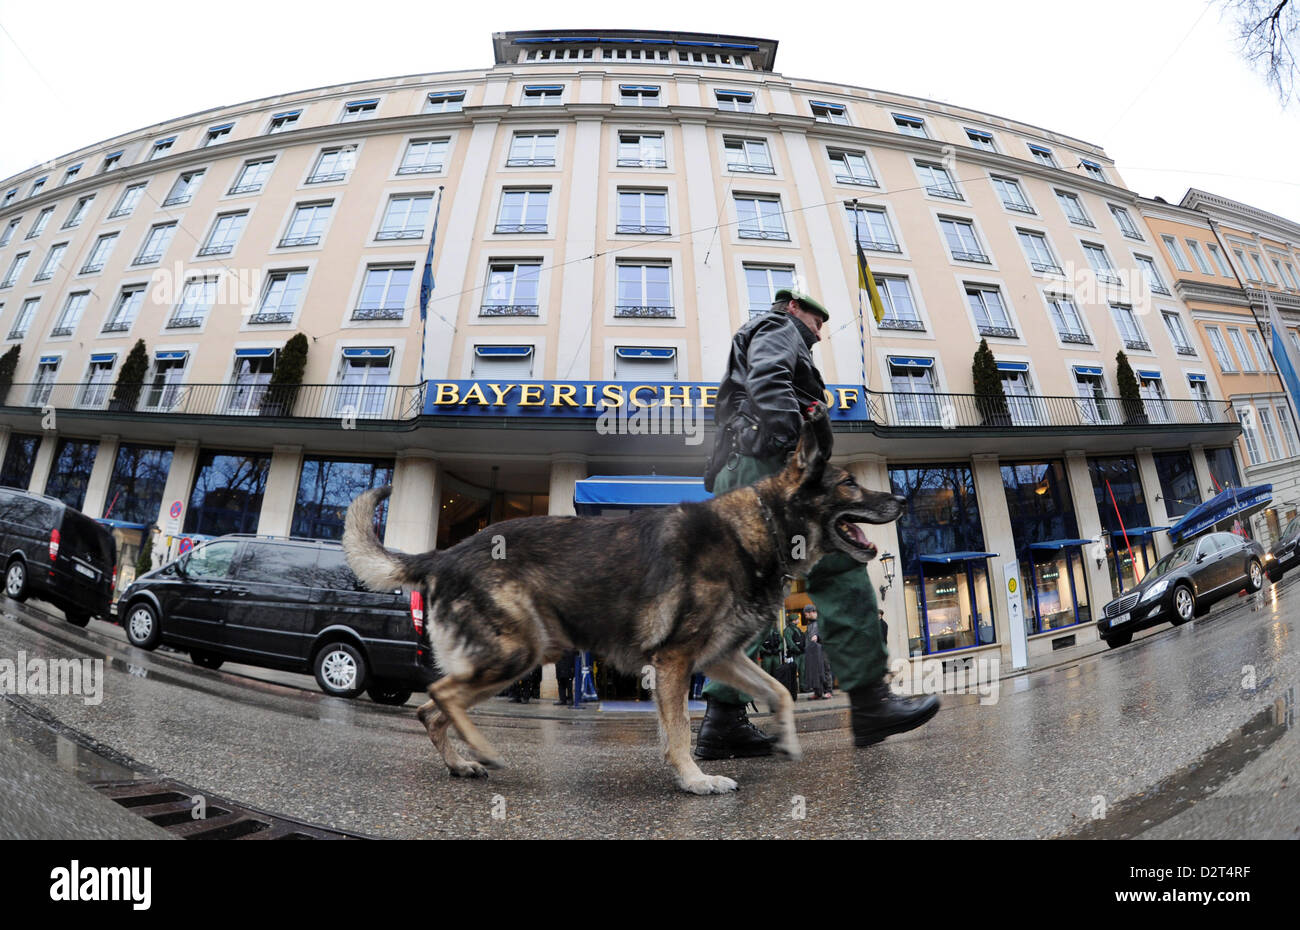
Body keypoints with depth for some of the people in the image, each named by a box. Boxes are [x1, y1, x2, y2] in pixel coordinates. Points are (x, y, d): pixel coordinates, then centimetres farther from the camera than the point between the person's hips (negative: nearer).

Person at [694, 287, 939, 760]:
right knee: (839, 565, -11)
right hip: (766, 462, -10)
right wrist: (793, 439, -24)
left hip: (736, 474, 10)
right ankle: (869, 699, -12)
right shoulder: (776, 326, 13)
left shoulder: (752, 341, 41)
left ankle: (723, 720, -1)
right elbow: (768, 381, -11)